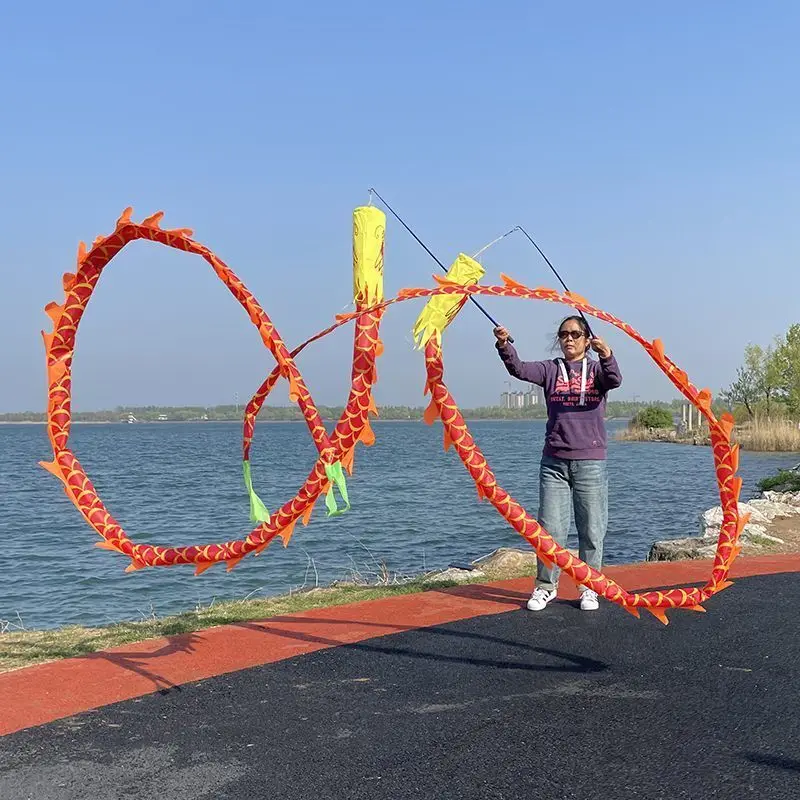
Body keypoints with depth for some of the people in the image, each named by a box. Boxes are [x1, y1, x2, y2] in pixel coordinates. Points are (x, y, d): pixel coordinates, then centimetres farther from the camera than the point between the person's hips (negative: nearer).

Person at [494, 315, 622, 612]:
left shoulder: (596, 369, 6)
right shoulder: (551, 369, 8)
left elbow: (614, 380, -16)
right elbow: (520, 369, -8)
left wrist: (606, 356, -38)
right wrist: (504, 346, -28)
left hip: (590, 462, -1)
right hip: (554, 461, 1)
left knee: (591, 529, 5)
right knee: (550, 527, 2)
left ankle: (589, 588, 19)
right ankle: (545, 586, 15)